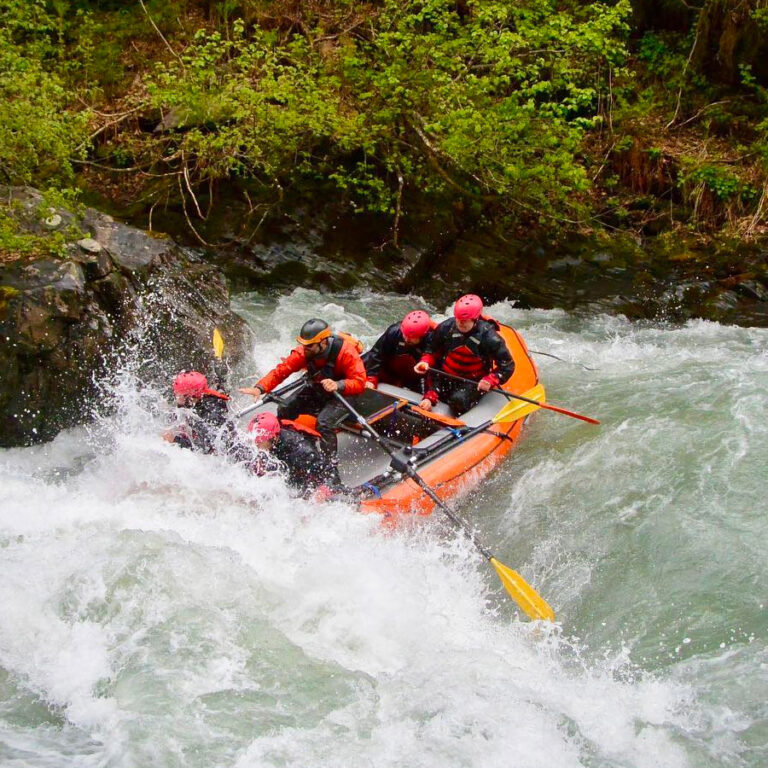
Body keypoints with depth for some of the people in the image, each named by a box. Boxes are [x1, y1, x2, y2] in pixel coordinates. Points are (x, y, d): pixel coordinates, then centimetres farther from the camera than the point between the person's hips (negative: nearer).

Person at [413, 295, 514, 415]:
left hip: (474, 382, -5)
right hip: (446, 377, 5)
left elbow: (507, 366, -11)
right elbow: (433, 351, 8)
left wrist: (491, 380, -27)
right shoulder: (446, 327, -9)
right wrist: (425, 362, -13)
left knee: (458, 399, -31)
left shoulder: (488, 337, -18)